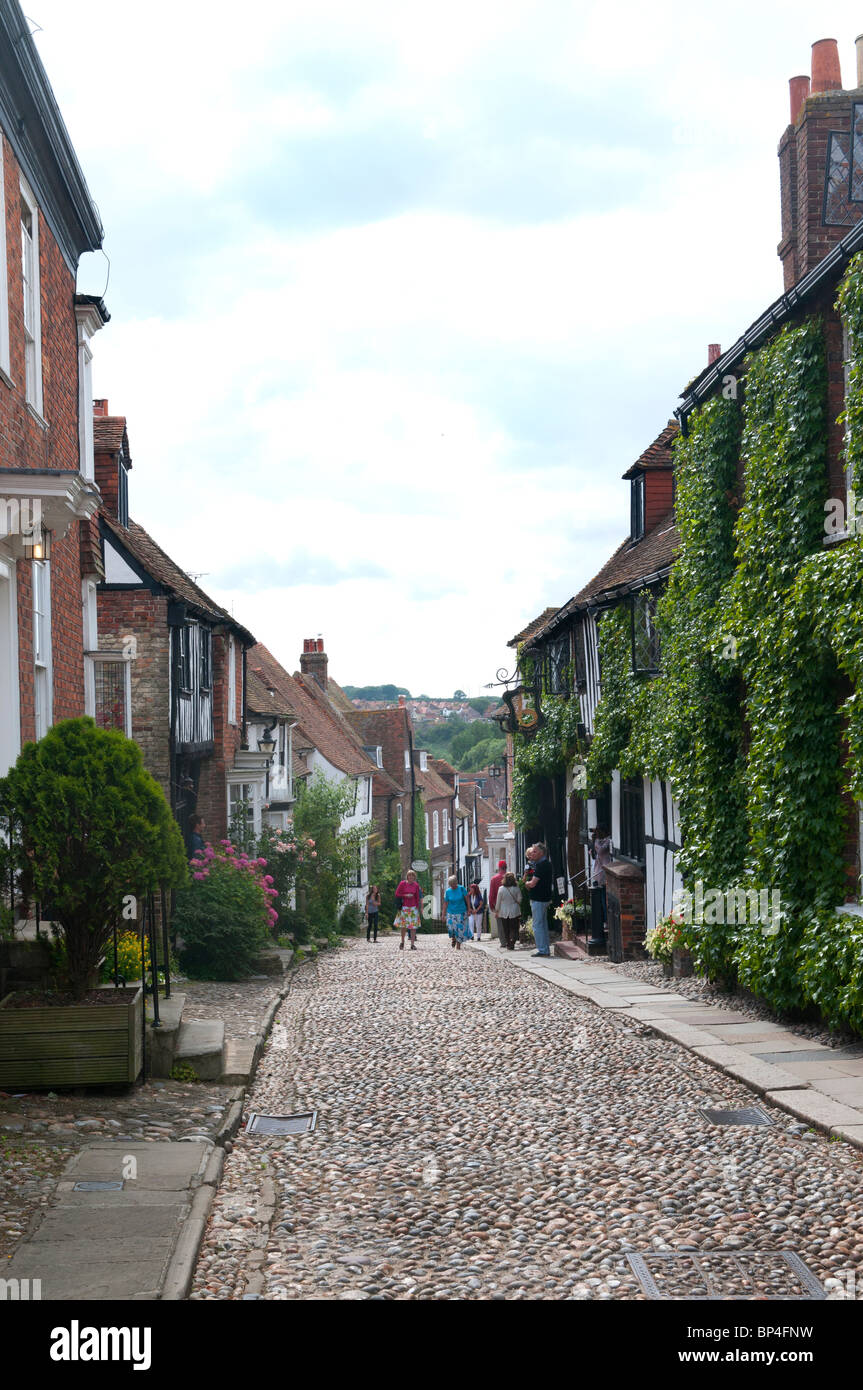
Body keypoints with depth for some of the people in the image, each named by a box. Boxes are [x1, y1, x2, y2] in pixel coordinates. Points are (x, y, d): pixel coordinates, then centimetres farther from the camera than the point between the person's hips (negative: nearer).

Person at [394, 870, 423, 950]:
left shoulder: (416, 885, 5)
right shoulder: (402, 883, -1)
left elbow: (417, 897, 10)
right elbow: (397, 894, 0)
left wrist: (418, 907, 7)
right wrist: (406, 895, -14)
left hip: (413, 907, 1)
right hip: (404, 907, -1)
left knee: (413, 925, -5)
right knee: (403, 925, 0)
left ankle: (412, 944, -3)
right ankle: (402, 941, 21)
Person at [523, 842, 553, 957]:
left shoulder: (541, 865, -18)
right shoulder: (547, 863, 13)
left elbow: (533, 883, -20)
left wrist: (527, 883, -1)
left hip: (538, 899, -10)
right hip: (545, 898, 10)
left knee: (537, 925, -6)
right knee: (543, 924, 15)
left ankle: (542, 950, -5)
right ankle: (545, 949, 20)